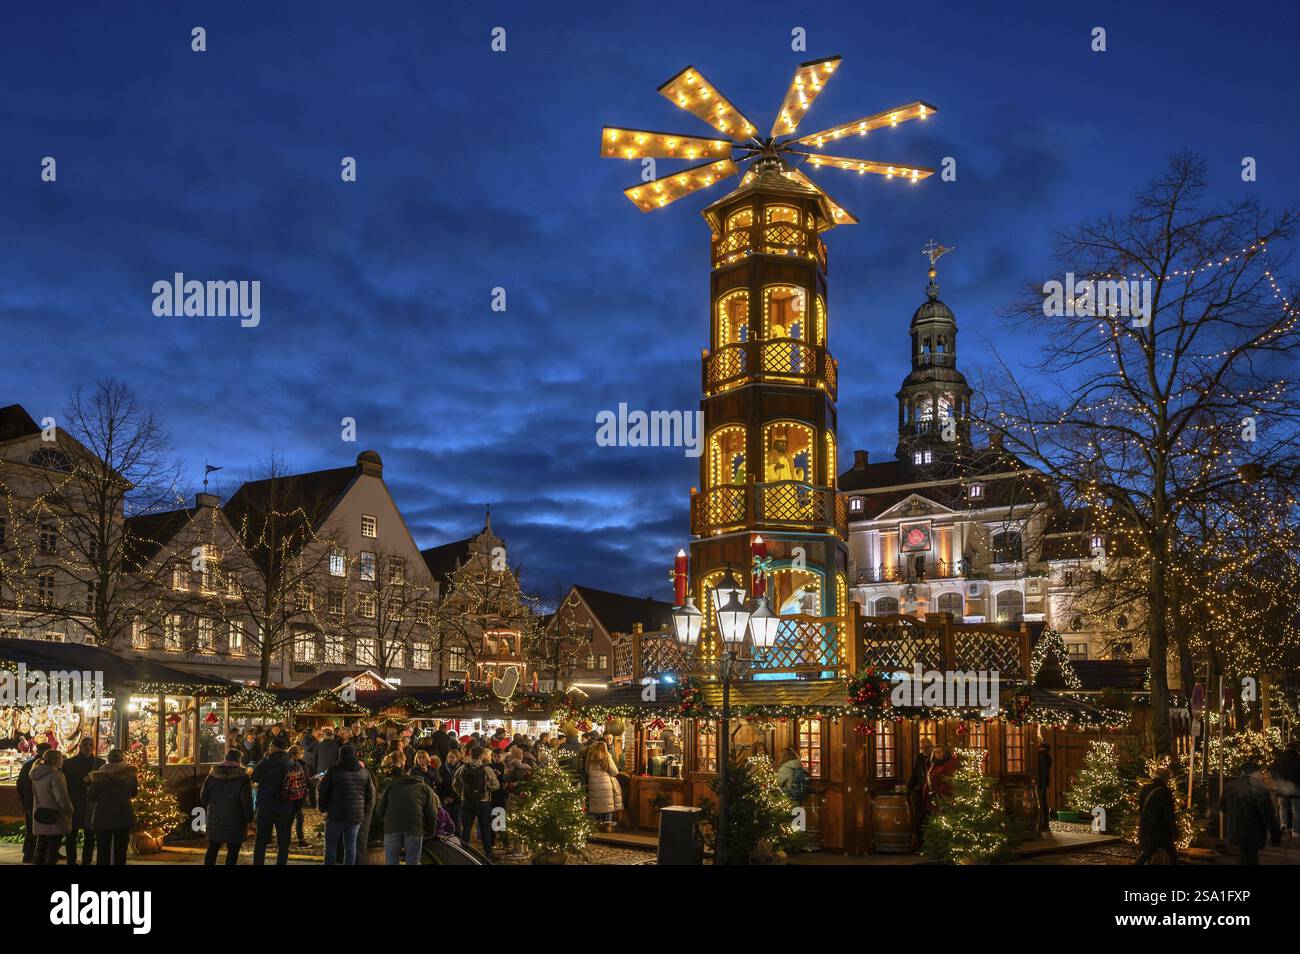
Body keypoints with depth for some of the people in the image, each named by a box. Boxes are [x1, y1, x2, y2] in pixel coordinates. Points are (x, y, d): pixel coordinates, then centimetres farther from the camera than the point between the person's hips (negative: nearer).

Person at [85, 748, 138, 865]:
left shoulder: (100, 776, -8)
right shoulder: (130, 774, -2)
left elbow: (91, 796, -1)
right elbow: (134, 793, 13)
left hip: (103, 818, -1)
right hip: (124, 817, 1)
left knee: (103, 852, 7)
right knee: (120, 852, 7)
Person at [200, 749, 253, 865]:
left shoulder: (213, 775, 4)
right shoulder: (242, 777, -9)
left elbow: (203, 796, 10)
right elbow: (246, 801, -11)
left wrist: (208, 810, 25)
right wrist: (249, 818, -1)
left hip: (214, 818, 4)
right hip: (234, 821, -4)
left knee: (212, 849, 15)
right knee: (233, 851, 3)